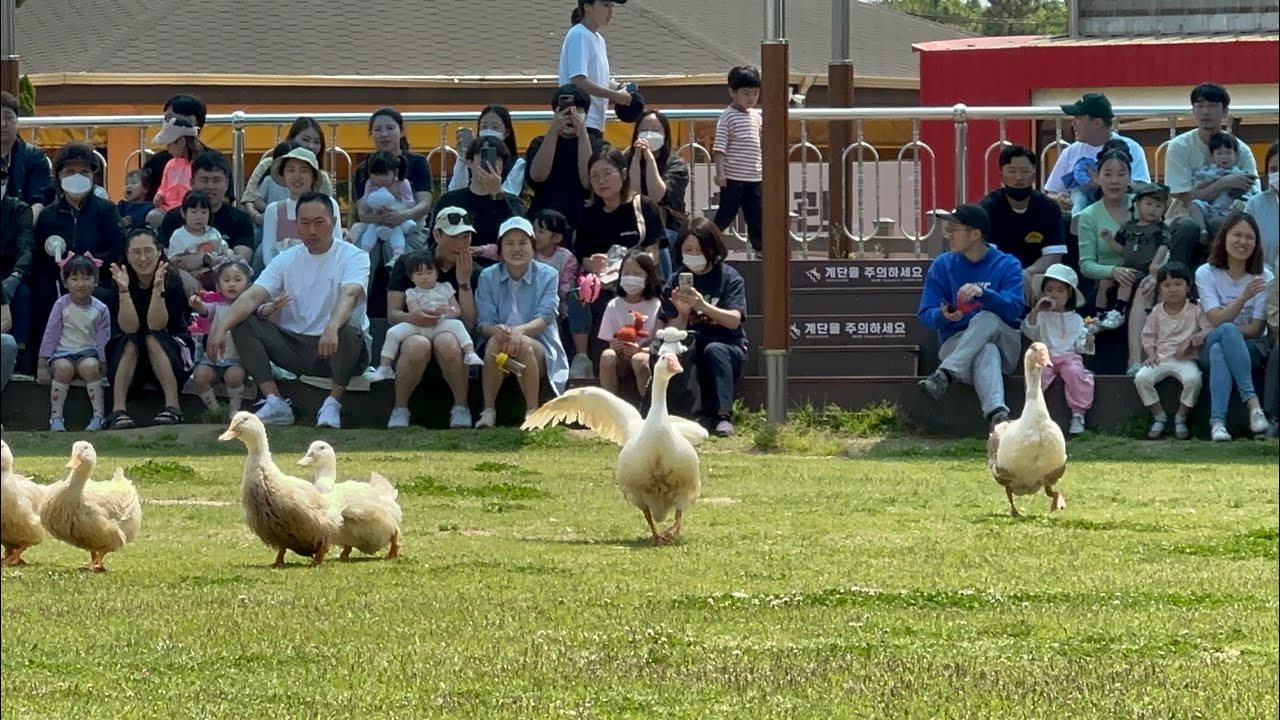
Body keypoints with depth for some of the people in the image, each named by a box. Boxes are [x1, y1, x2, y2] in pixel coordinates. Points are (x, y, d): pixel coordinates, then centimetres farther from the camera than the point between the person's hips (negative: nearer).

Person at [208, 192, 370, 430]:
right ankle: (275, 403, -18)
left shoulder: (353, 257, -5)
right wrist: (221, 327, -24)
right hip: (294, 346, 5)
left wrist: (332, 328, -48)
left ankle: (333, 403, -18)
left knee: (349, 331, -38)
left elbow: (349, 295, -26)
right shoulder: (286, 260, 8)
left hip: (335, 348, -4)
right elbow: (252, 296, -5)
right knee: (242, 323, -13)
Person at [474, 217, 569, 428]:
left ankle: (532, 411, -29)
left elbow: (545, 318, -11)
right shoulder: (488, 277, 5)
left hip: (540, 349, -1)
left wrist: (520, 331, -33)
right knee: (495, 342, -33)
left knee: (523, 345, -35)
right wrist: (497, 330, -29)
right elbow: (483, 323, -3)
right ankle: (489, 410, -29)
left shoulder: (547, 276, 2)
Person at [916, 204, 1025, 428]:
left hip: (1005, 344, 0)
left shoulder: (1007, 265, 4)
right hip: (956, 344, 0)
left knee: (987, 320, -35)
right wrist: (943, 316, -20)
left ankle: (944, 375, -47)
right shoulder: (942, 265, 11)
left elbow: (1014, 309, -12)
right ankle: (997, 415, -62)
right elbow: (925, 314, 5)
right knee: (986, 353, -37)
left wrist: (982, 293, -30)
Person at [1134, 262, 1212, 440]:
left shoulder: (1195, 311, 4)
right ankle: (1159, 417, -10)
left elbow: (1209, 329, -2)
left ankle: (1181, 418, -13)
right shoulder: (1157, 312, 12)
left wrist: (1192, 339, -20)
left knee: (1193, 379, -35)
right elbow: (1148, 337, 13)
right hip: (1161, 359, 3)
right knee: (1141, 378, -25)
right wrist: (1151, 354, -5)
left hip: (1186, 360, -3)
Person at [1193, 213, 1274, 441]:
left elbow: (1256, 329, -6)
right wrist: (1243, 298, -29)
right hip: (1209, 350, 0)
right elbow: (1217, 320, -12)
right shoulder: (1206, 274, 1)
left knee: (1218, 350, -37)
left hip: (1250, 351, 0)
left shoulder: (1264, 278, 0)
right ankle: (1252, 401, -49)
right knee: (1227, 331, -37)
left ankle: (1217, 420, -51)